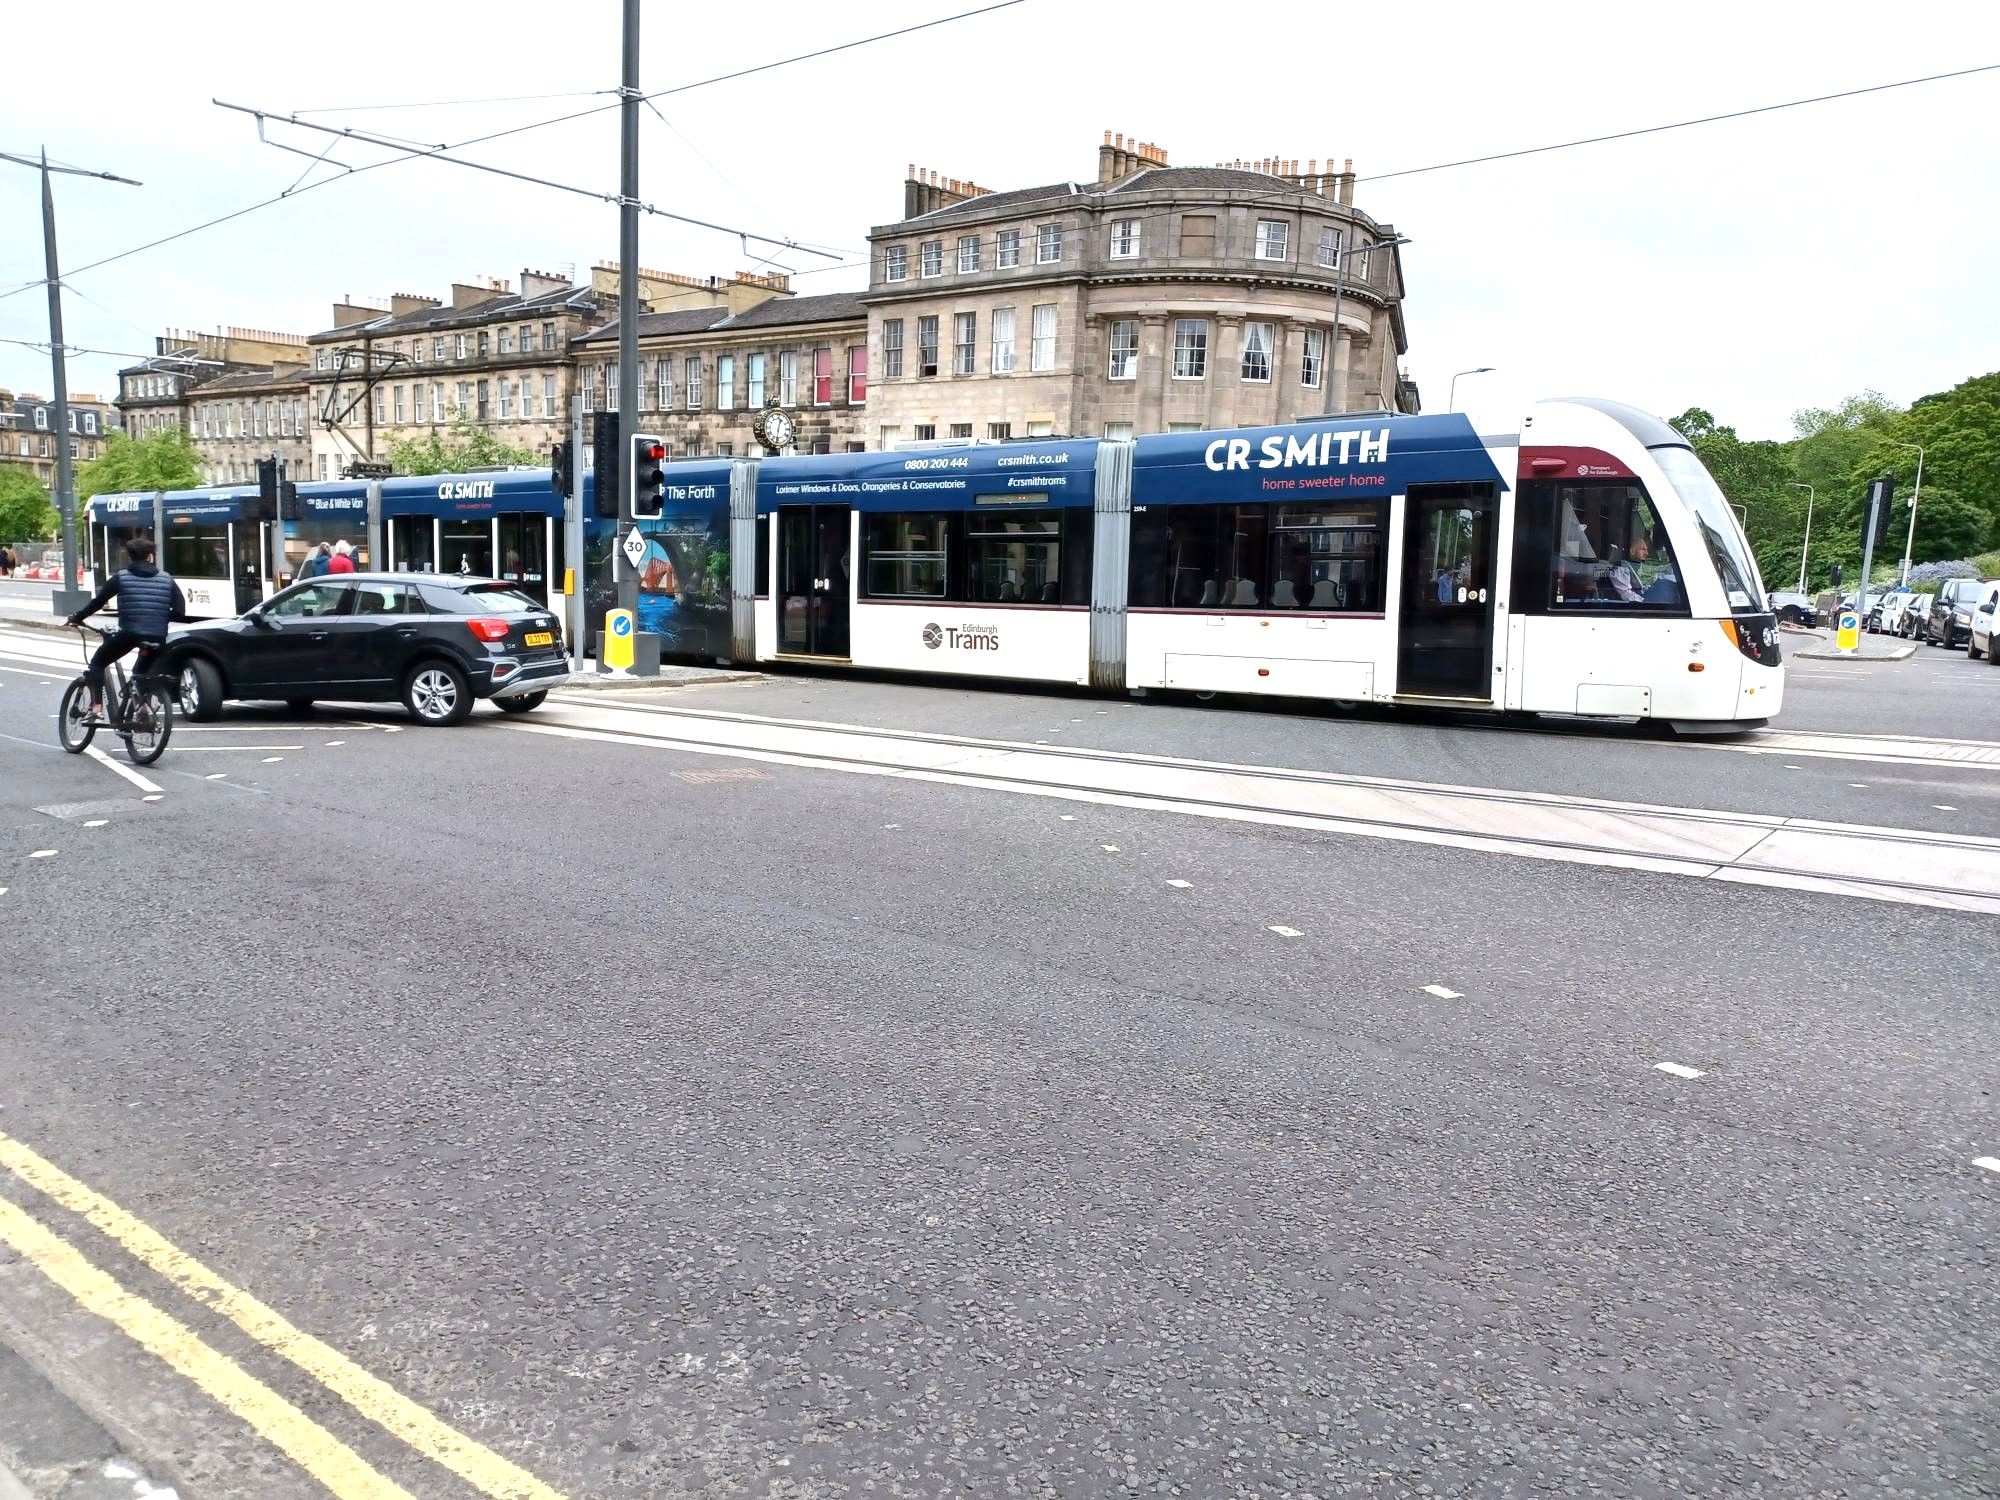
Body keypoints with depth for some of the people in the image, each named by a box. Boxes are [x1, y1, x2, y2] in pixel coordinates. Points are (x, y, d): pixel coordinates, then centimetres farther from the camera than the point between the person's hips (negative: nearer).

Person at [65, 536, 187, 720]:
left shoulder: (121, 577, 2)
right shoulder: (166, 579, 8)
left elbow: (98, 601, 4)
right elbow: (180, 612, 4)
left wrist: (77, 618, 18)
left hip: (128, 634, -3)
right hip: (156, 637, 3)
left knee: (97, 664, 18)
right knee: (144, 672, 28)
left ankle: (96, 707, 3)